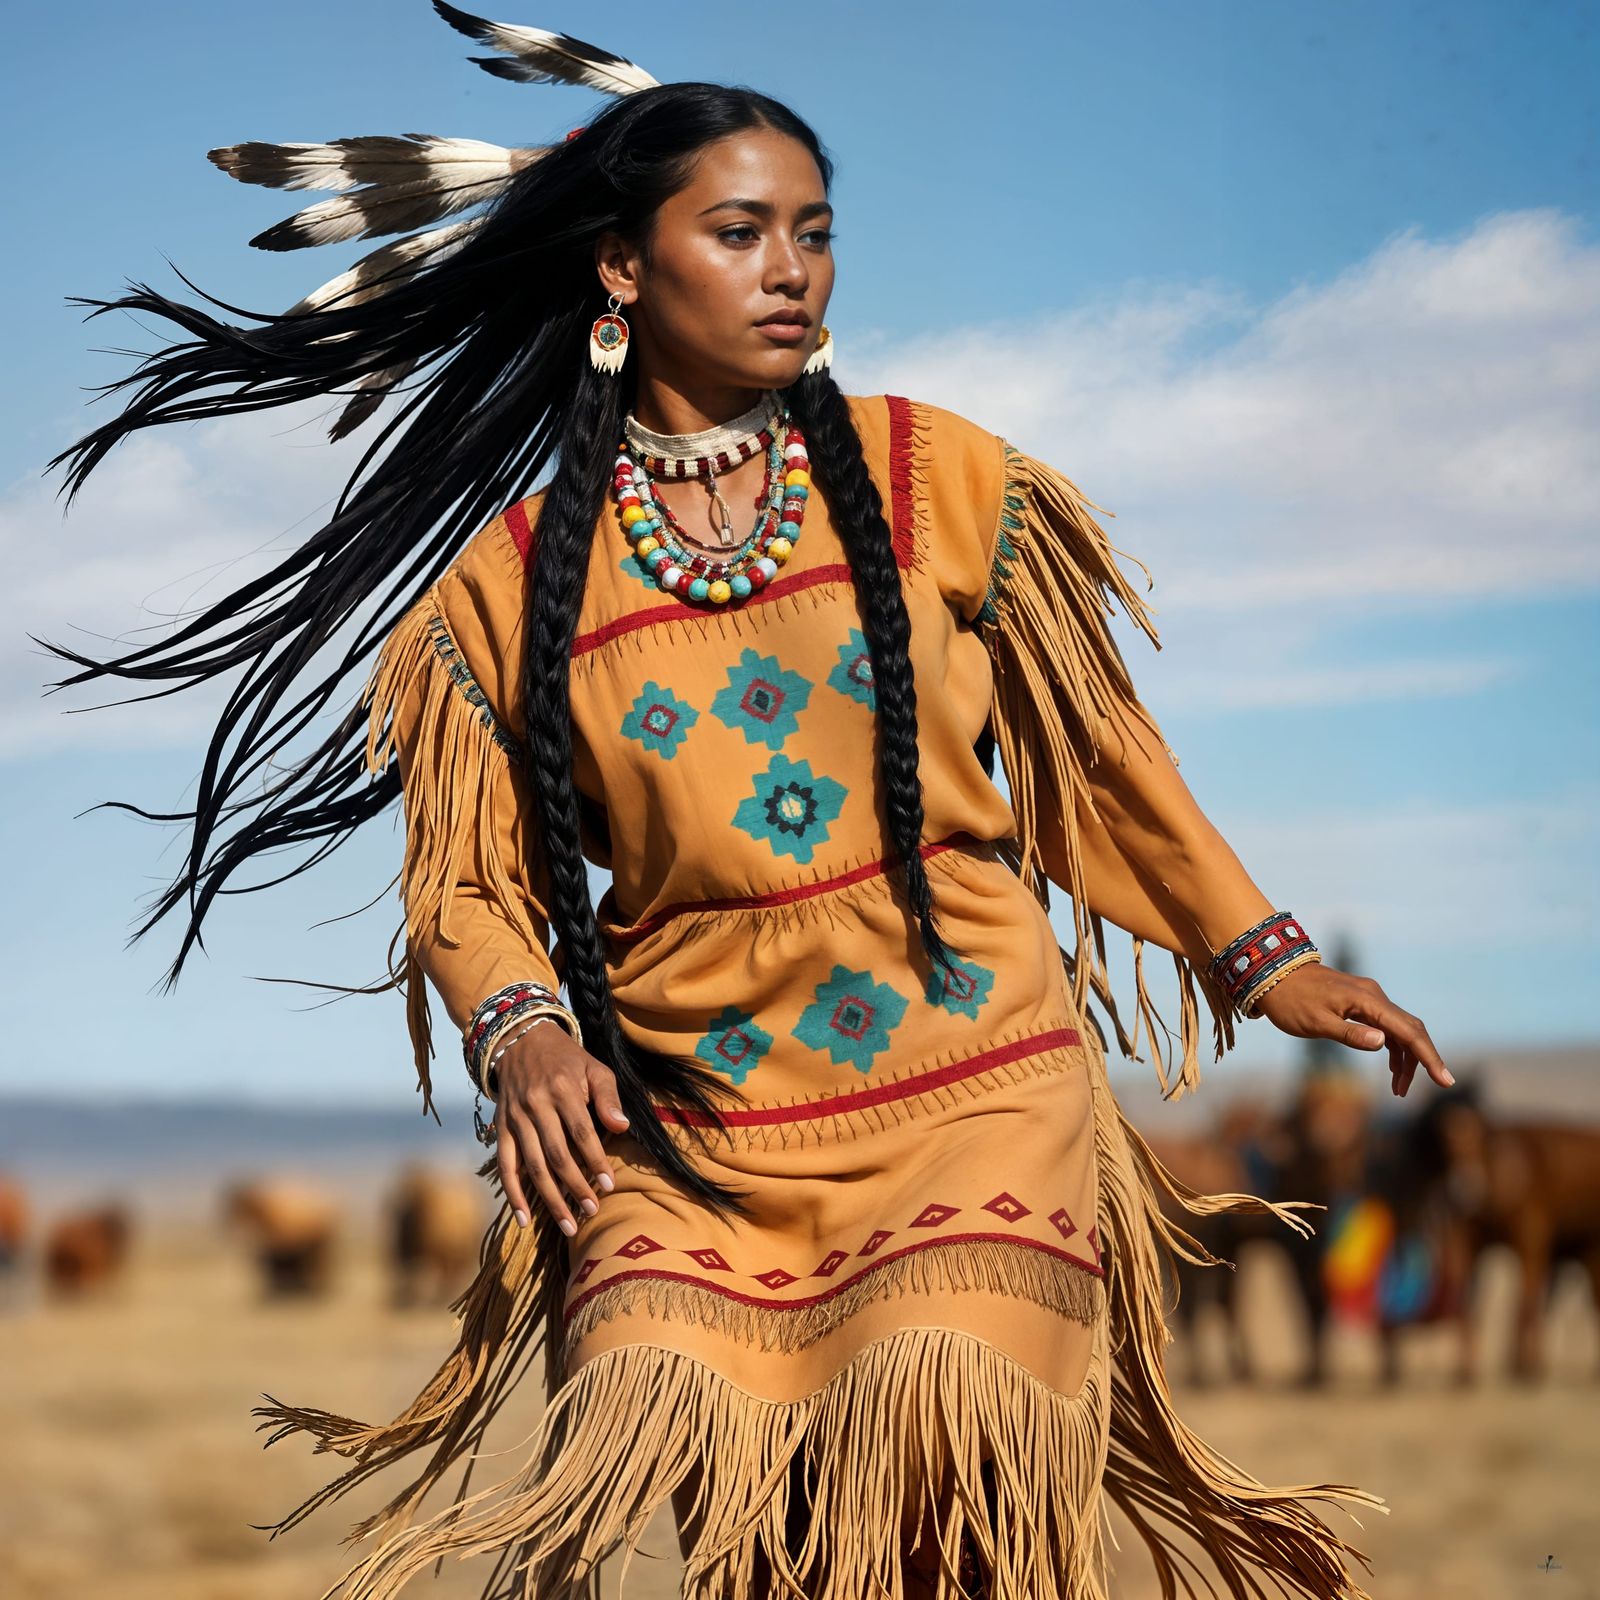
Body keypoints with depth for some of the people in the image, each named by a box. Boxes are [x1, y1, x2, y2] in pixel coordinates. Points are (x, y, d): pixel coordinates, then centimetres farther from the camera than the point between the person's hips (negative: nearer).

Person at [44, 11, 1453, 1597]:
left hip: (975, 1085, 0)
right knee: (661, 1432, -20)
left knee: (941, 1419, -22)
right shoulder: (515, 578, 7)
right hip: (689, 1124, 1)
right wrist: (522, 1028, -10)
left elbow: (1095, 747, 15)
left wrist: (1262, 957, 15)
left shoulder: (935, 478, 7)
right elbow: (470, 880, 10)